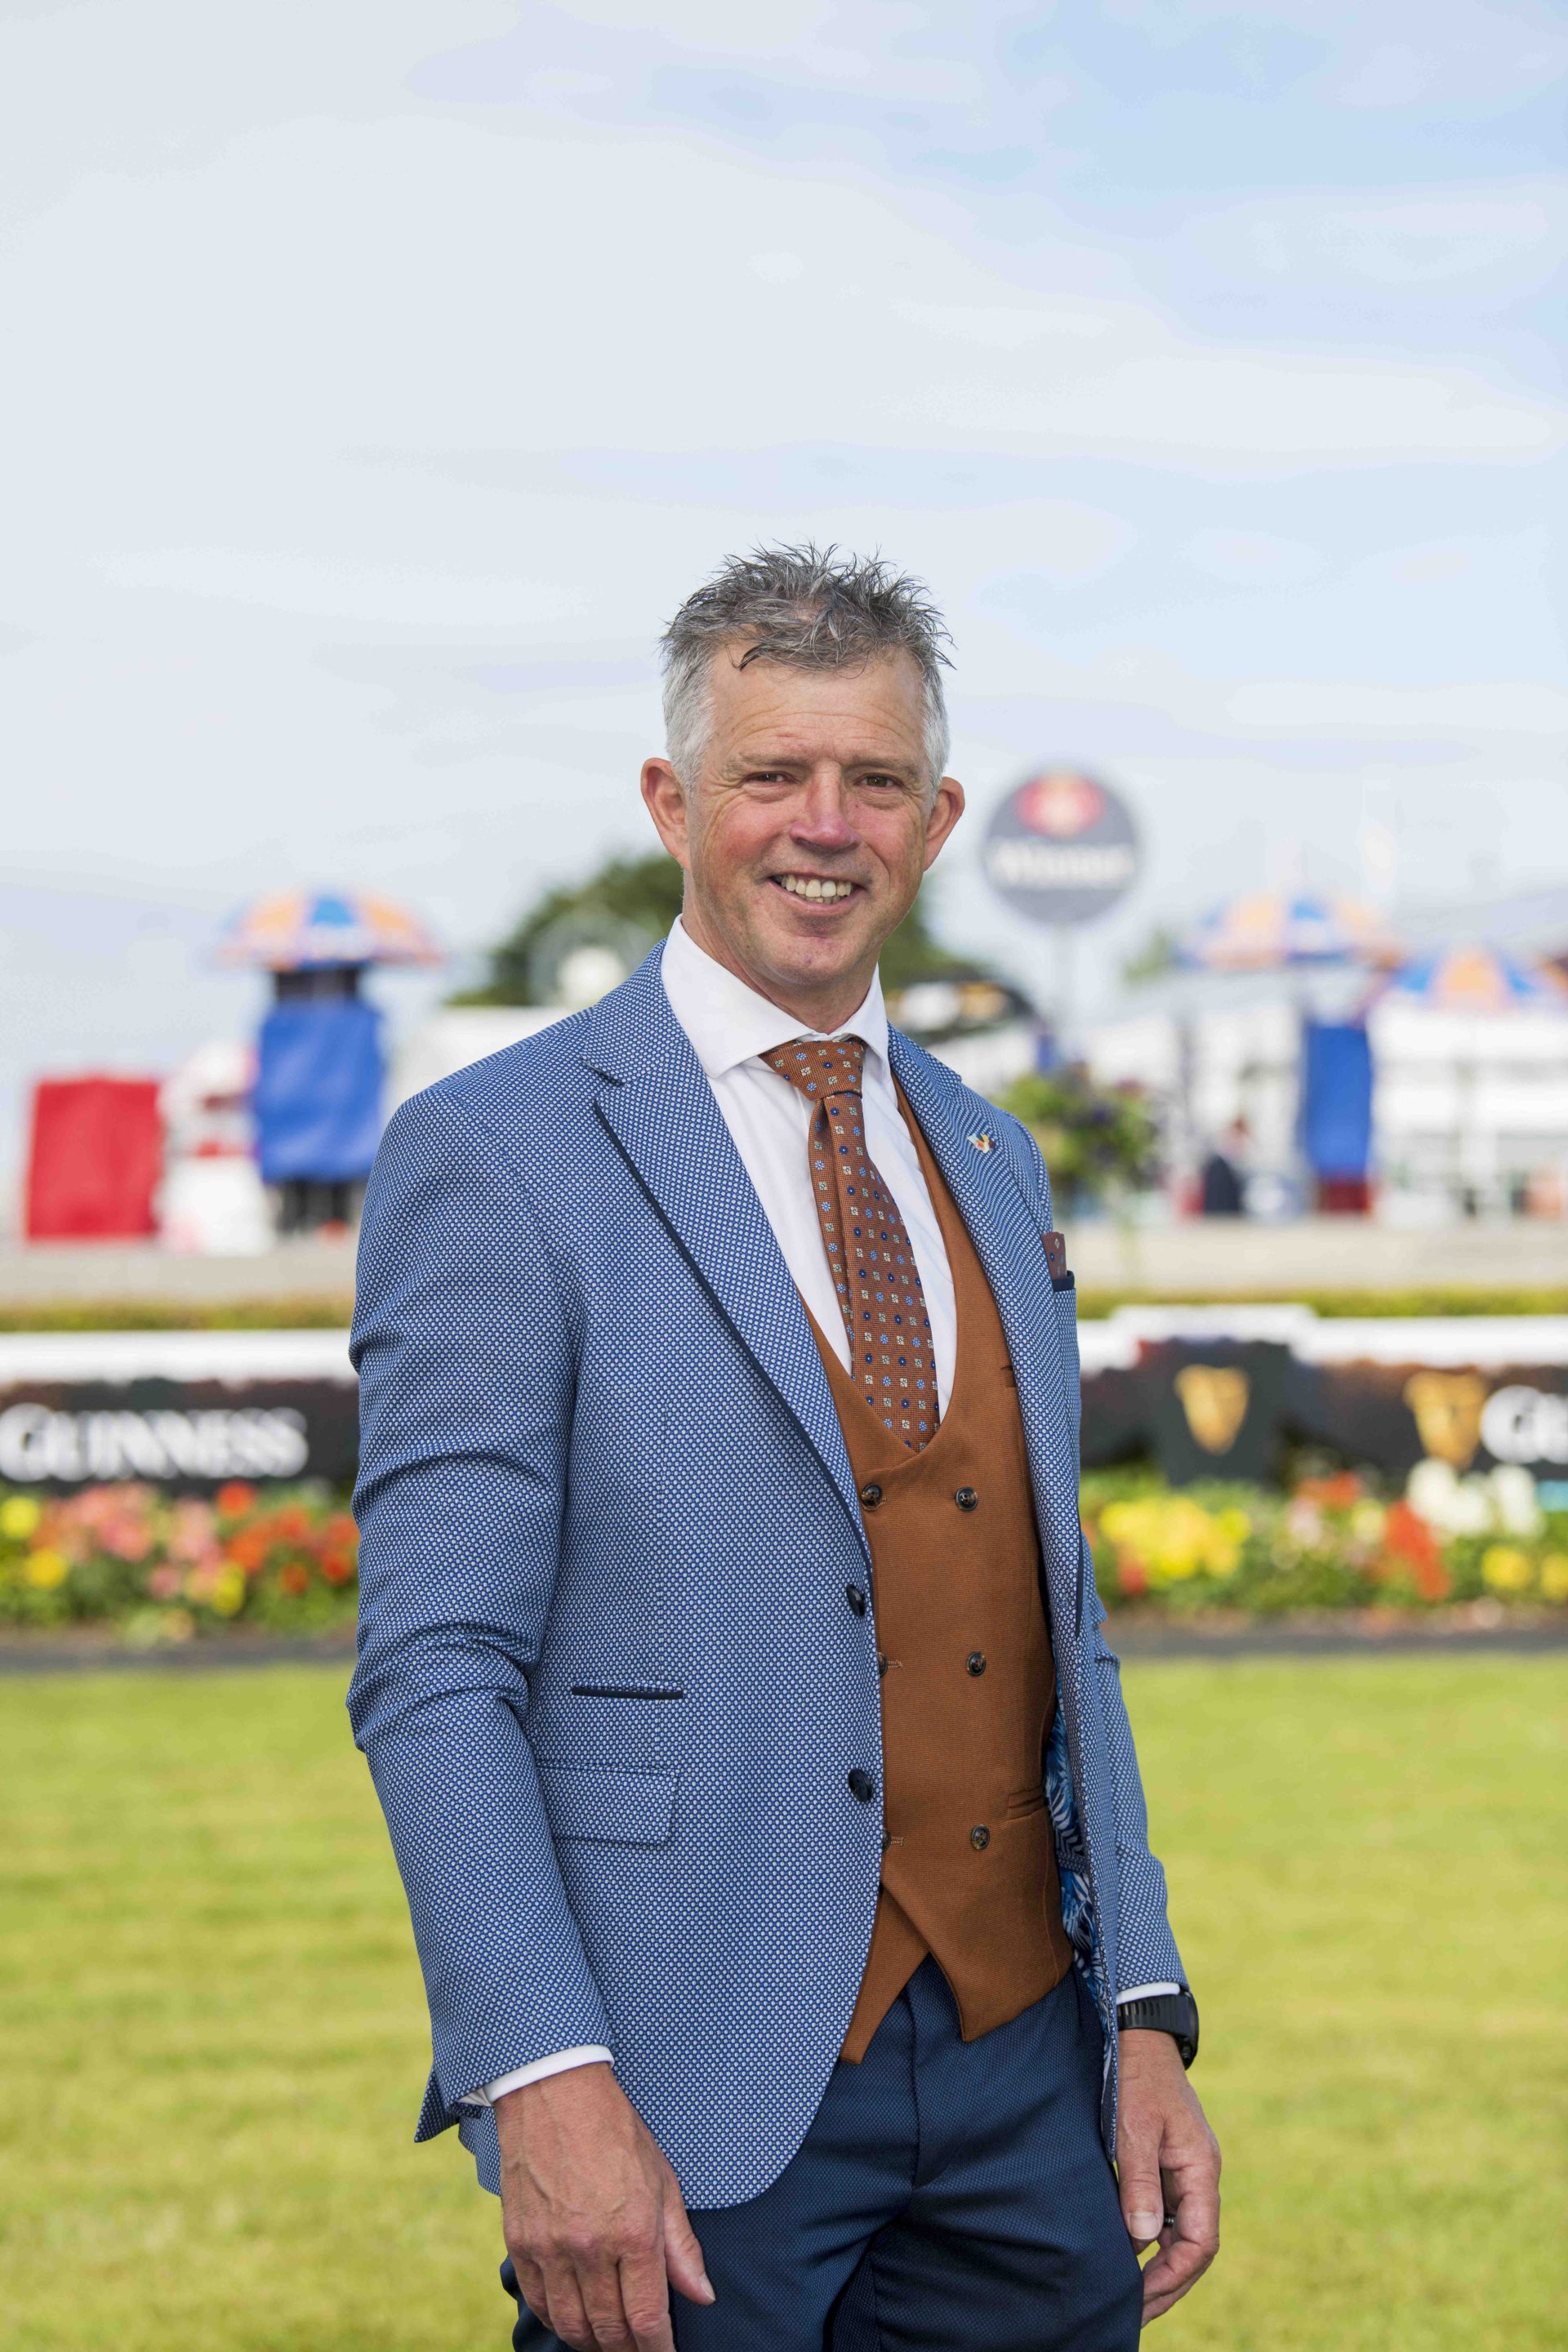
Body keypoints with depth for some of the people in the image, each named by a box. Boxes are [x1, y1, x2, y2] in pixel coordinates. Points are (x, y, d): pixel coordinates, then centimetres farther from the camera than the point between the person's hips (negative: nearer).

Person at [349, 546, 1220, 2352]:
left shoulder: (990, 1163, 14)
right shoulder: (494, 1156, -6)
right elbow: (434, 1676, -11)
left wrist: (1146, 2019, 9)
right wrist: (543, 2083, -19)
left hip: (1024, 2069, 6)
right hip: (692, 2113, -5)